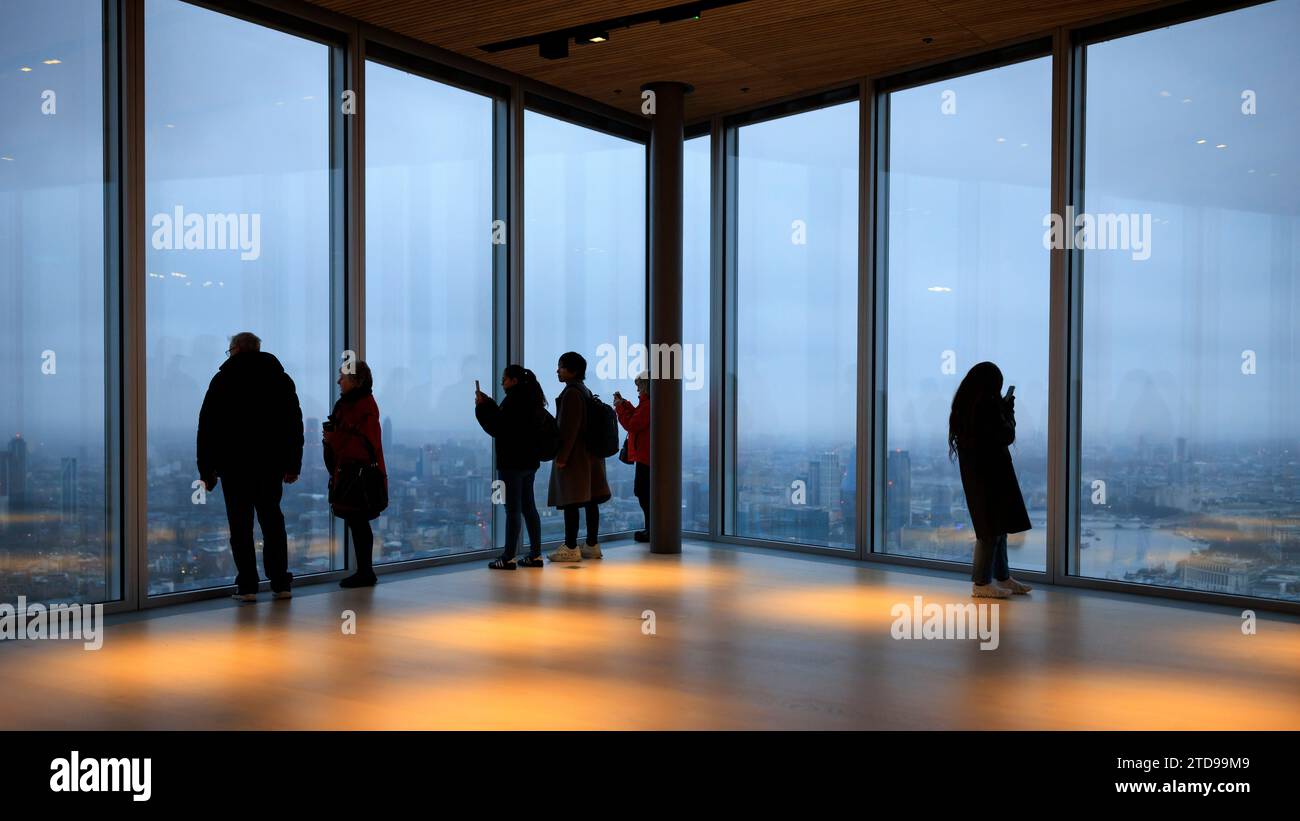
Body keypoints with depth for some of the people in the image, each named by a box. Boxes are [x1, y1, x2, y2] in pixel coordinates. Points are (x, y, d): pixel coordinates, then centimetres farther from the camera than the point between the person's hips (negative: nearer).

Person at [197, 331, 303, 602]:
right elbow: (295, 425, 9)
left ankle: (247, 585, 0)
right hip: (271, 465, 3)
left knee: (240, 524, 2)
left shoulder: (223, 380, 1)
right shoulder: (281, 378, 10)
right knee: (272, 520, 11)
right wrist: (292, 465, 11)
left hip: (234, 465, -3)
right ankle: (280, 583, 9)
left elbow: (207, 427, -2)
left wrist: (207, 470, 2)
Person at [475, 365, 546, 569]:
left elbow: (498, 429, -16)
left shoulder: (513, 400, -17)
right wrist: (488, 403, 18)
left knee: (512, 510, -5)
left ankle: (509, 558, -1)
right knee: (528, 508, 12)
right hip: (529, 462, 9)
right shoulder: (530, 399, 12)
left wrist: (481, 406, -8)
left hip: (511, 463, -9)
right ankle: (535, 555, 15)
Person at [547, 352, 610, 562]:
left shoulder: (571, 393, -14)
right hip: (589, 455, 10)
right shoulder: (585, 391, 15)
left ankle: (570, 548, -5)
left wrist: (562, 456, -17)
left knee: (570, 502, -6)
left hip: (574, 456, -10)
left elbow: (570, 428, -19)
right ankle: (592, 545, 15)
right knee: (590, 501, 10)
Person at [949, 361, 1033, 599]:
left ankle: (1002, 577, 24)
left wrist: (1003, 409, 11)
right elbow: (1007, 436, -14)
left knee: (997, 526, 17)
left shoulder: (964, 404, 8)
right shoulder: (987, 404, -18)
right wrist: (1008, 411, 0)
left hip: (975, 472, 9)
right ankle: (981, 583, 3)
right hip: (990, 473, -9)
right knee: (992, 528, -2)